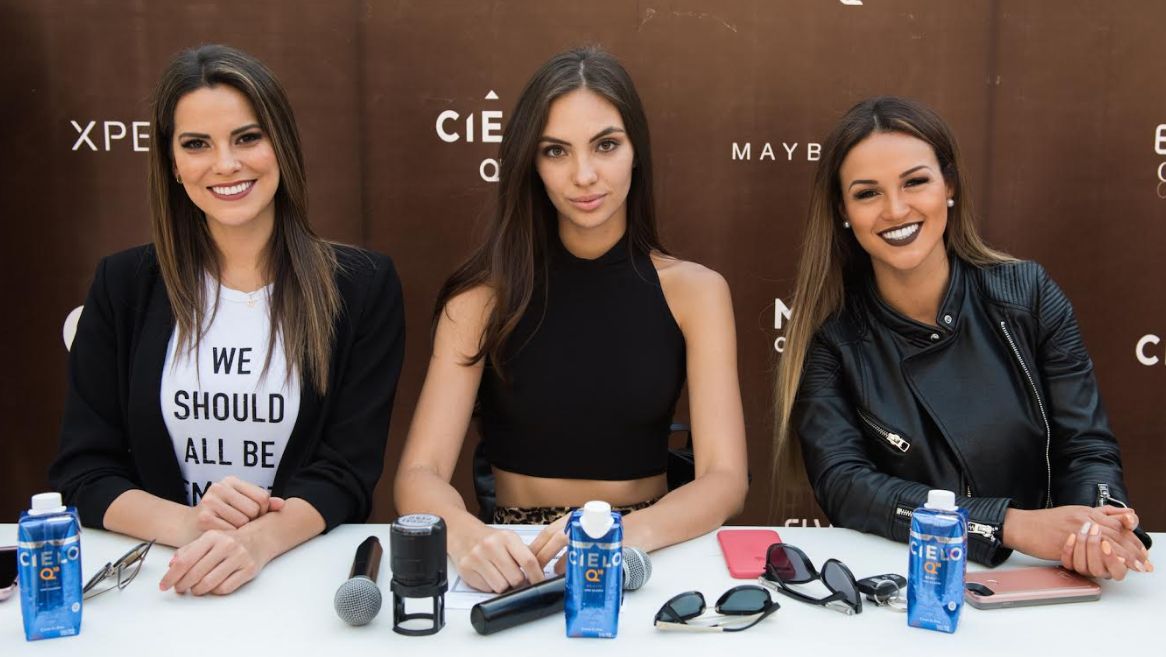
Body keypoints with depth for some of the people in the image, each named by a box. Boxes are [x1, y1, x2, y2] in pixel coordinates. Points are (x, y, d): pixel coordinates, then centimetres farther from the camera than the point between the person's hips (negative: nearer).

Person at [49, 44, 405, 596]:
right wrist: (187, 524, -16)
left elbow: (348, 472, -4)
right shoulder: (123, 286, 6)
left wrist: (258, 540, -23)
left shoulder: (362, 285, 0)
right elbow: (81, 472, 3)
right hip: (159, 580, 2)